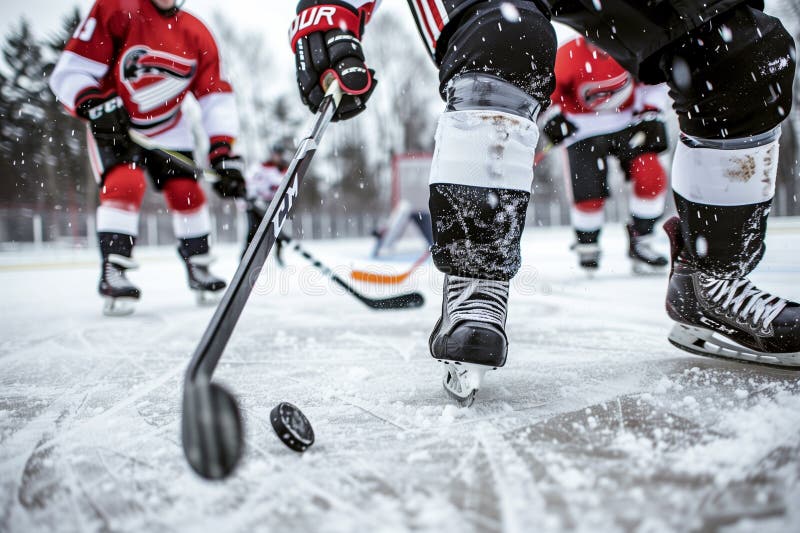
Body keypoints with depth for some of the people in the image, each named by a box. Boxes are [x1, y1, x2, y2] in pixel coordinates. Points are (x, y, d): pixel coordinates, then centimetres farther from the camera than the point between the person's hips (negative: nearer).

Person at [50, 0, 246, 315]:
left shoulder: (197, 36, -9)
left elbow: (215, 98, -11)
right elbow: (70, 72, -20)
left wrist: (223, 153, -21)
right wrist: (97, 107, -37)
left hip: (168, 130, 4)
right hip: (112, 125, -4)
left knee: (187, 192, -2)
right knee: (124, 184, -23)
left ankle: (199, 270, 15)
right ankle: (112, 272, -16)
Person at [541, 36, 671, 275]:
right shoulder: (568, 55, -19)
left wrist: (651, 112, 0)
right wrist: (551, 118, -18)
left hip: (627, 124, 3)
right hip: (584, 130, -2)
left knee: (651, 177, -15)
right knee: (590, 196, -9)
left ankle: (640, 245, 3)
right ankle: (586, 247, 22)